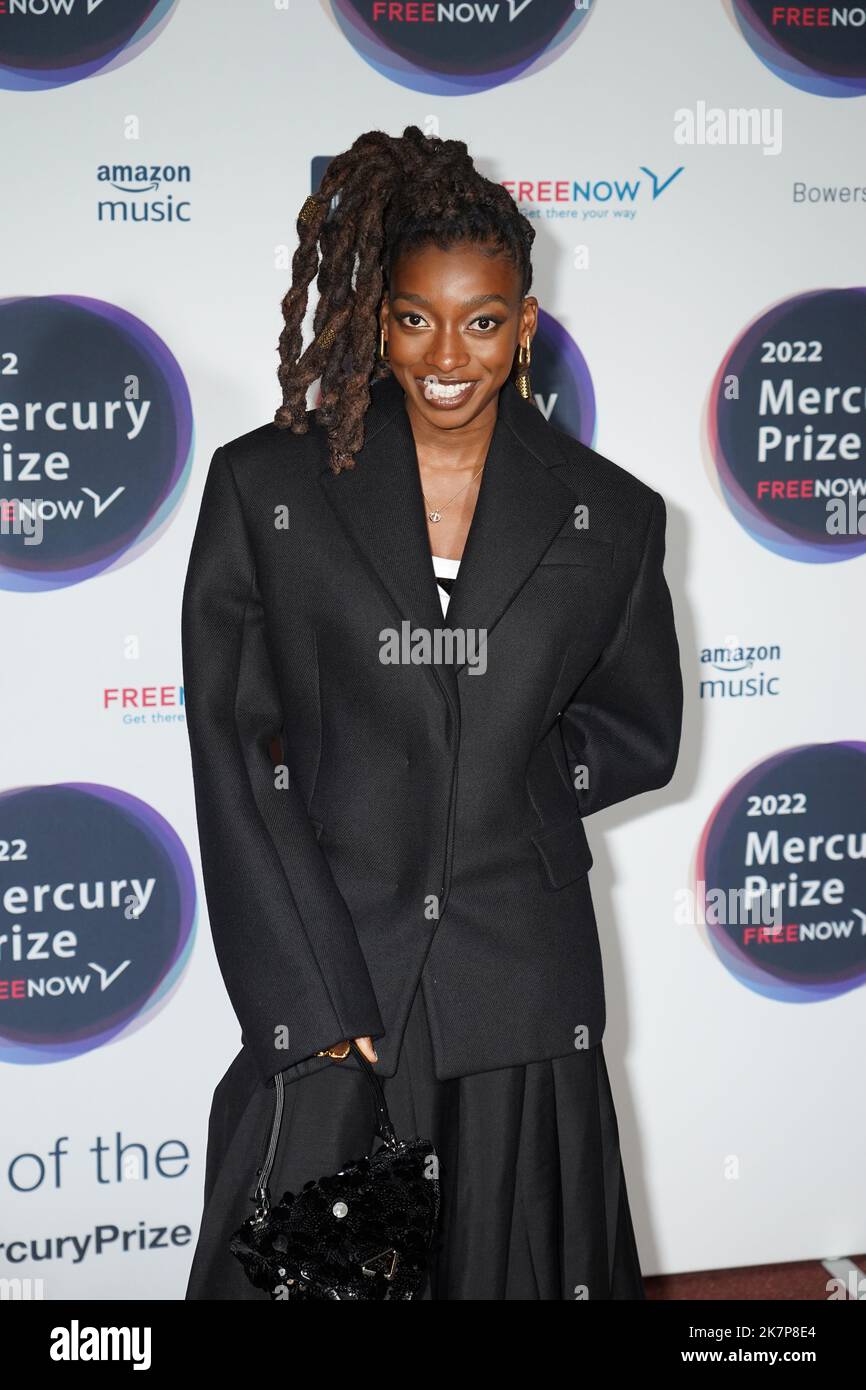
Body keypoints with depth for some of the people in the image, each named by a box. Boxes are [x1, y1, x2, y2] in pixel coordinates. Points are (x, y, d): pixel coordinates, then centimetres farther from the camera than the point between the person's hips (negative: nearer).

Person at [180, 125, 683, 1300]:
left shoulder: (609, 516, 2)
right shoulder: (265, 487, -3)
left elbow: (639, 738, 11)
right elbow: (229, 757, -5)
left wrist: (458, 773, -4)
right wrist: (316, 1000, -11)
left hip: (521, 998, 1)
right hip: (325, 985, -1)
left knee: (509, 1263, 13)